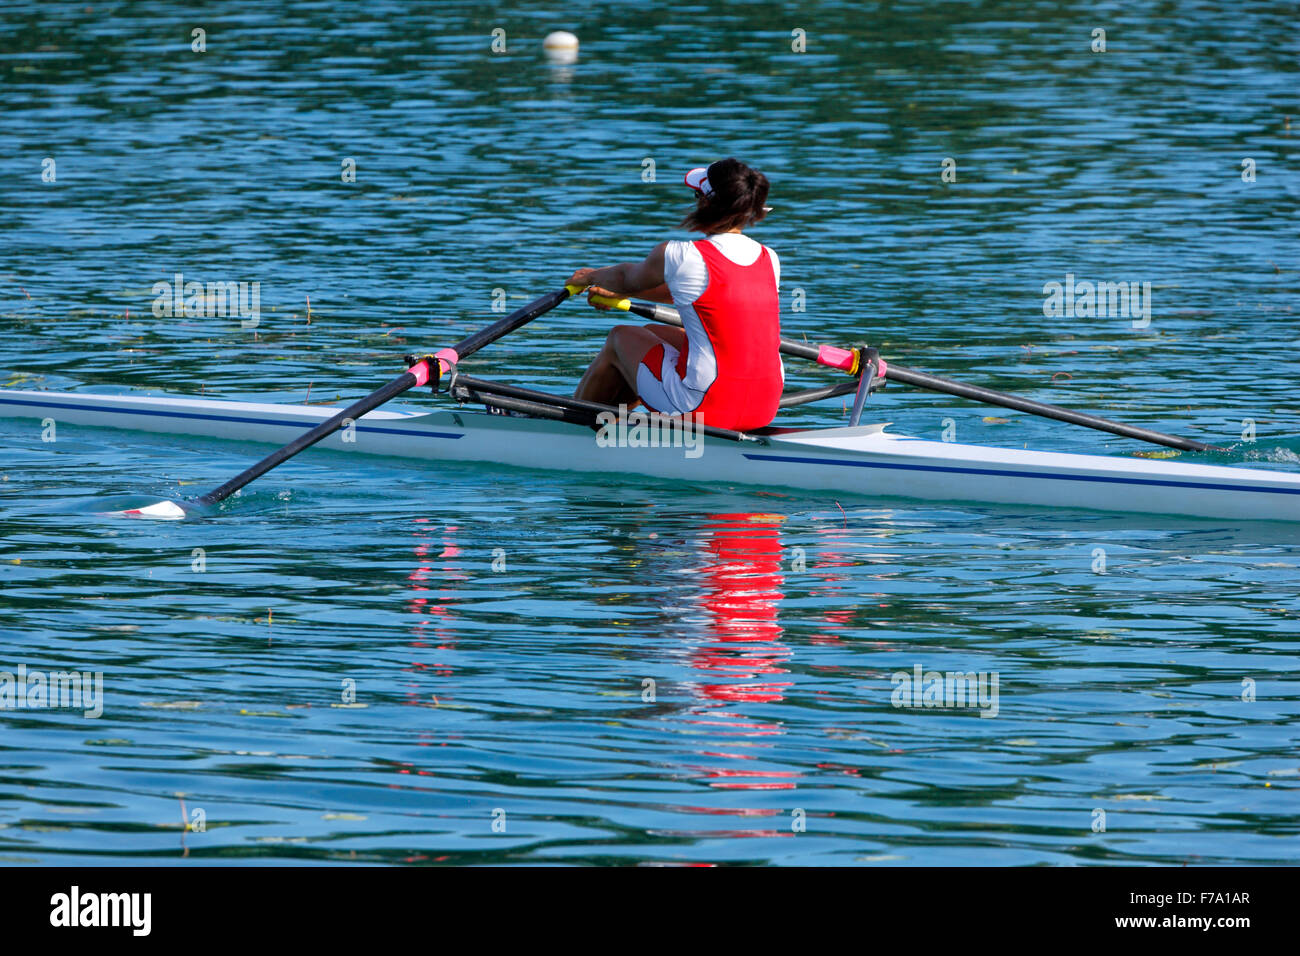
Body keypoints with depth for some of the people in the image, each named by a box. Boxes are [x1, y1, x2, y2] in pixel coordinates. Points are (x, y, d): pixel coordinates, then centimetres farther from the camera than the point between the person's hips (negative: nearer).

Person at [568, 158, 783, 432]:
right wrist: (617, 292, 35)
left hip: (703, 408, -6)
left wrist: (592, 276, 34)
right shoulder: (770, 260, 5)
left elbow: (628, 278, 10)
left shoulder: (679, 256, -14)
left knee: (621, 337, 23)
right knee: (652, 333, 30)